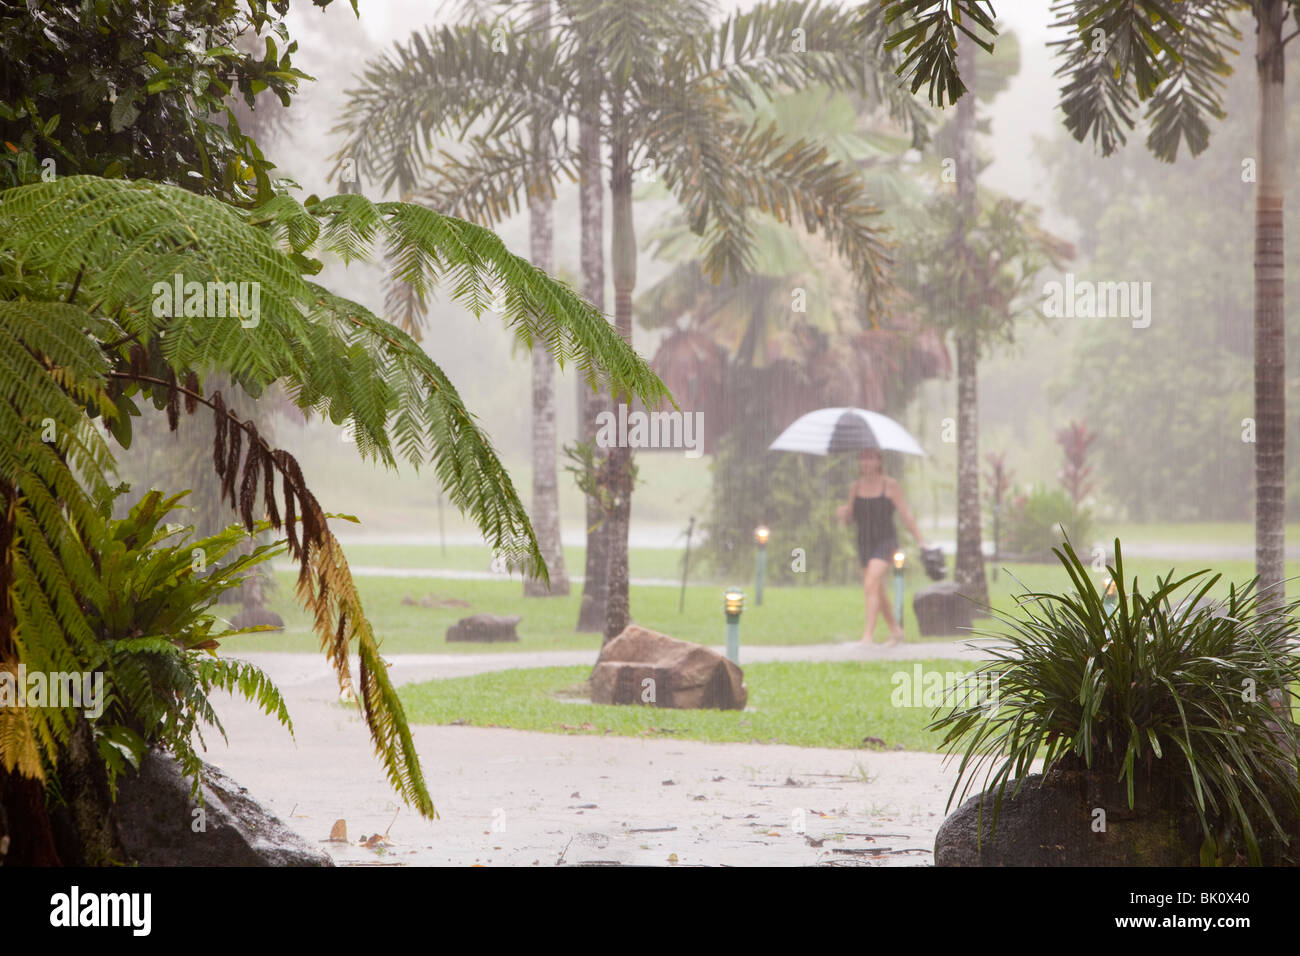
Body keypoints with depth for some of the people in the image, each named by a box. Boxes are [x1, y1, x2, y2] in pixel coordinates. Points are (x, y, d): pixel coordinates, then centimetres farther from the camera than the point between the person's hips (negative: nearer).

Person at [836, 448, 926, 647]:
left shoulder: (891, 485, -5)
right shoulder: (855, 487, 7)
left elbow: (906, 514, -4)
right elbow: (850, 519, 15)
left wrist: (920, 540, -9)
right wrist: (844, 513, -9)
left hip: (886, 541, -6)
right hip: (865, 543, 6)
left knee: (871, 584, -22)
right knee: (878, 592, 12)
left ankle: (869, 635, -26)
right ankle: (896, 631, 30)